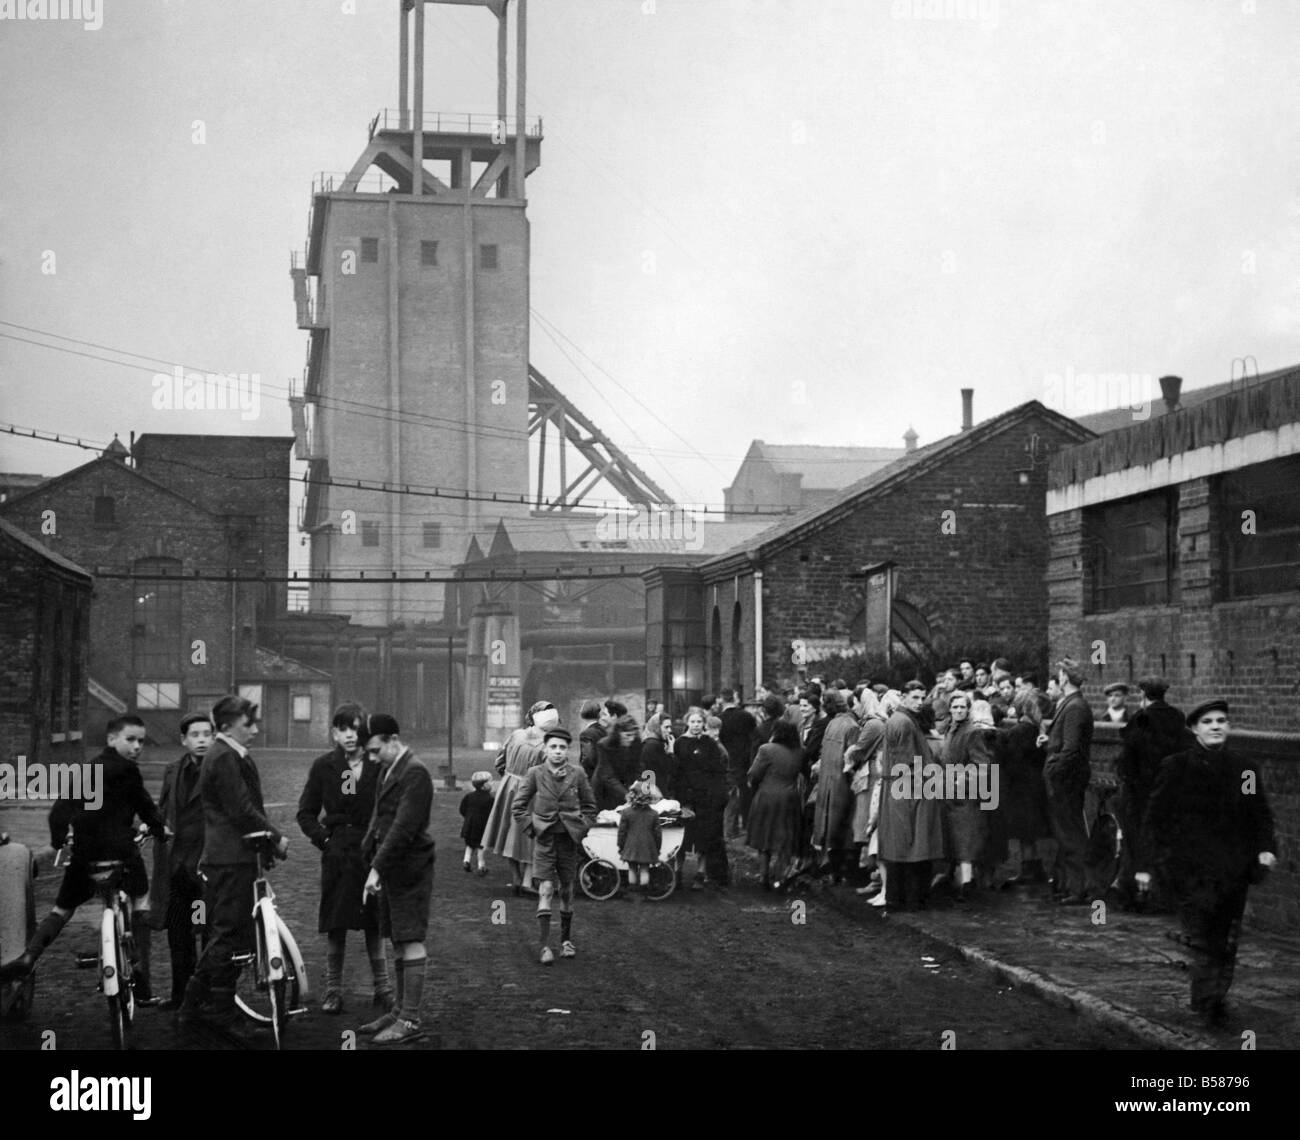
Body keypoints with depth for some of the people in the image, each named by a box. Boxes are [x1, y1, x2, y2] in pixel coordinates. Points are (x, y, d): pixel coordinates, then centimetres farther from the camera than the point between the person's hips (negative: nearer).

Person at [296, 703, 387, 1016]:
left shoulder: (377, 766, -3)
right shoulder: (324, 766, 1)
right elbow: (305, 813, 7)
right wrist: (324, 839, -3)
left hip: (372, 854, -1)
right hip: (337, 855, 1)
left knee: (373, 925, 7)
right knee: (335, 927, 4)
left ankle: (382, 988, 18)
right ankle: (333, 990, 14)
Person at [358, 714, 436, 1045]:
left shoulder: (415, 774, -16)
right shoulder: (387, 770, 13)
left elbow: (403, 828, -21)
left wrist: (377, 868, -21)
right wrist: (367, 854, 9)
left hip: (409, 869, -9)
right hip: (390, 869, 9)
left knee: (411, 940, -6)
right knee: (398, 941, 15)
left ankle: (411, 1021, -3)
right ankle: (400, 1009, 24)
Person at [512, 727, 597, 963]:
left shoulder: (577, 774, 1)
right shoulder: (535, 774, -3)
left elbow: (590, 807, 13)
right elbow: (518, 807, 5)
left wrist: (582, 828, 2)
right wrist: (532, 826, -3)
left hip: (569, 838, 2)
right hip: (544, 838, -2)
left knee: (567, 890, 10)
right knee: (546, 889, -10)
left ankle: (566, 940, 25)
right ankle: (545, 946, -10)